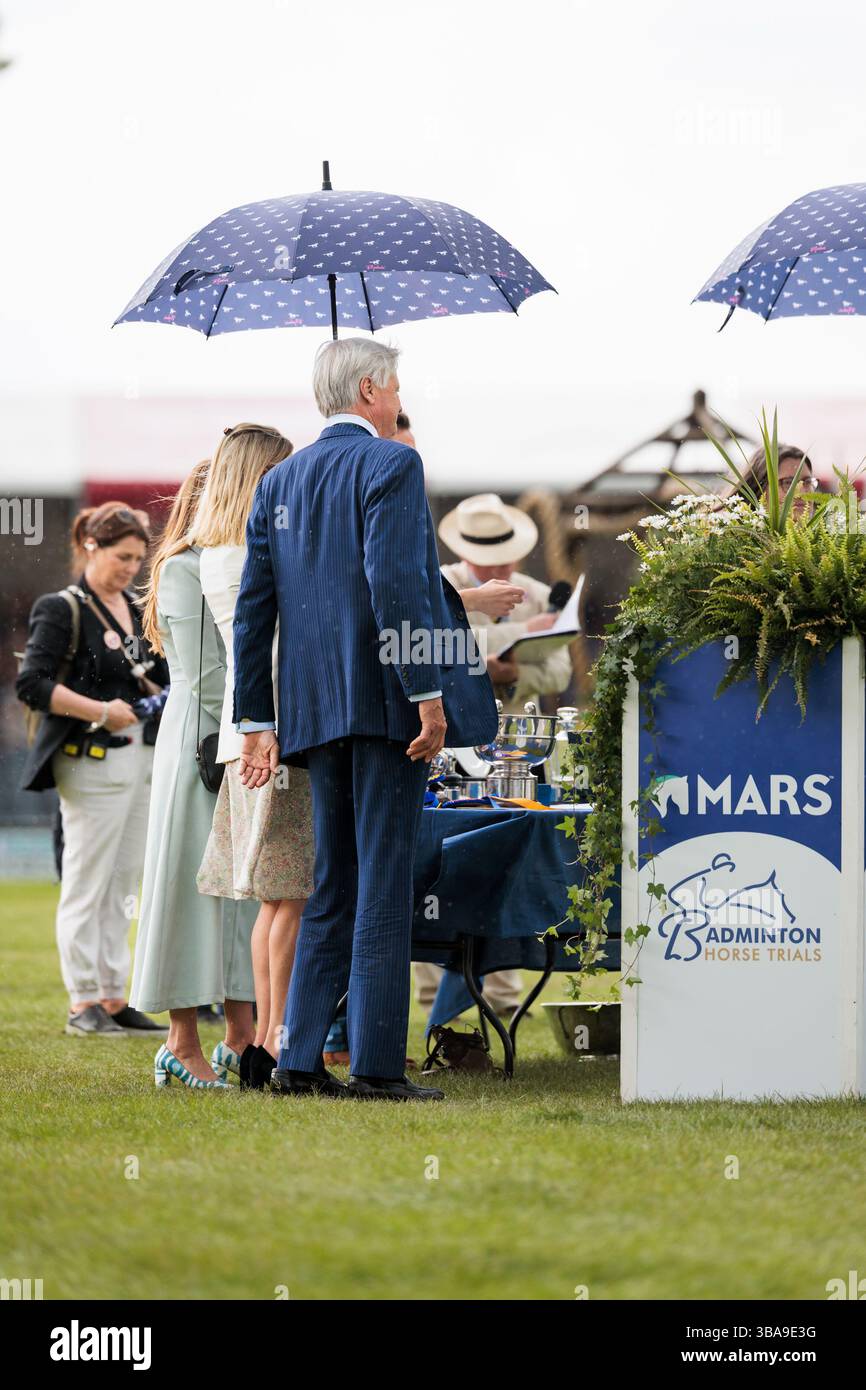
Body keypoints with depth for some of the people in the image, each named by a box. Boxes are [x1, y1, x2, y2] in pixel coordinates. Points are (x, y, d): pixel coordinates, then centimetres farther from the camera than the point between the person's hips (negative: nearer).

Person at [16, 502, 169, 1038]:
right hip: (92, 760, -7)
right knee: (86, 884, -4)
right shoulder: (63, 610, -6)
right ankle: (83, 1003, -1)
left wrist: (156, 693, 2)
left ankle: (114, 998, 14)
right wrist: (100, 712, -20)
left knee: (123, 885, 9)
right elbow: (33, 683, -15)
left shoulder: (137, 610, 16)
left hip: (142, 757, 8)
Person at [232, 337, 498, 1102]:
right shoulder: (390, 464, -6)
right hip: (383, 697, -7)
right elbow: (395, 581, -18)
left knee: (333, 886, 13)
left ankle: (299, 1059, 9)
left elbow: (253, 607, 13)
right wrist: (428, 692, -18)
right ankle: (377, 1066, -6)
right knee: (384, 882, -5)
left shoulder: (281, 480, 15)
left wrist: (256, 720, 15)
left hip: (316, 708, 7)